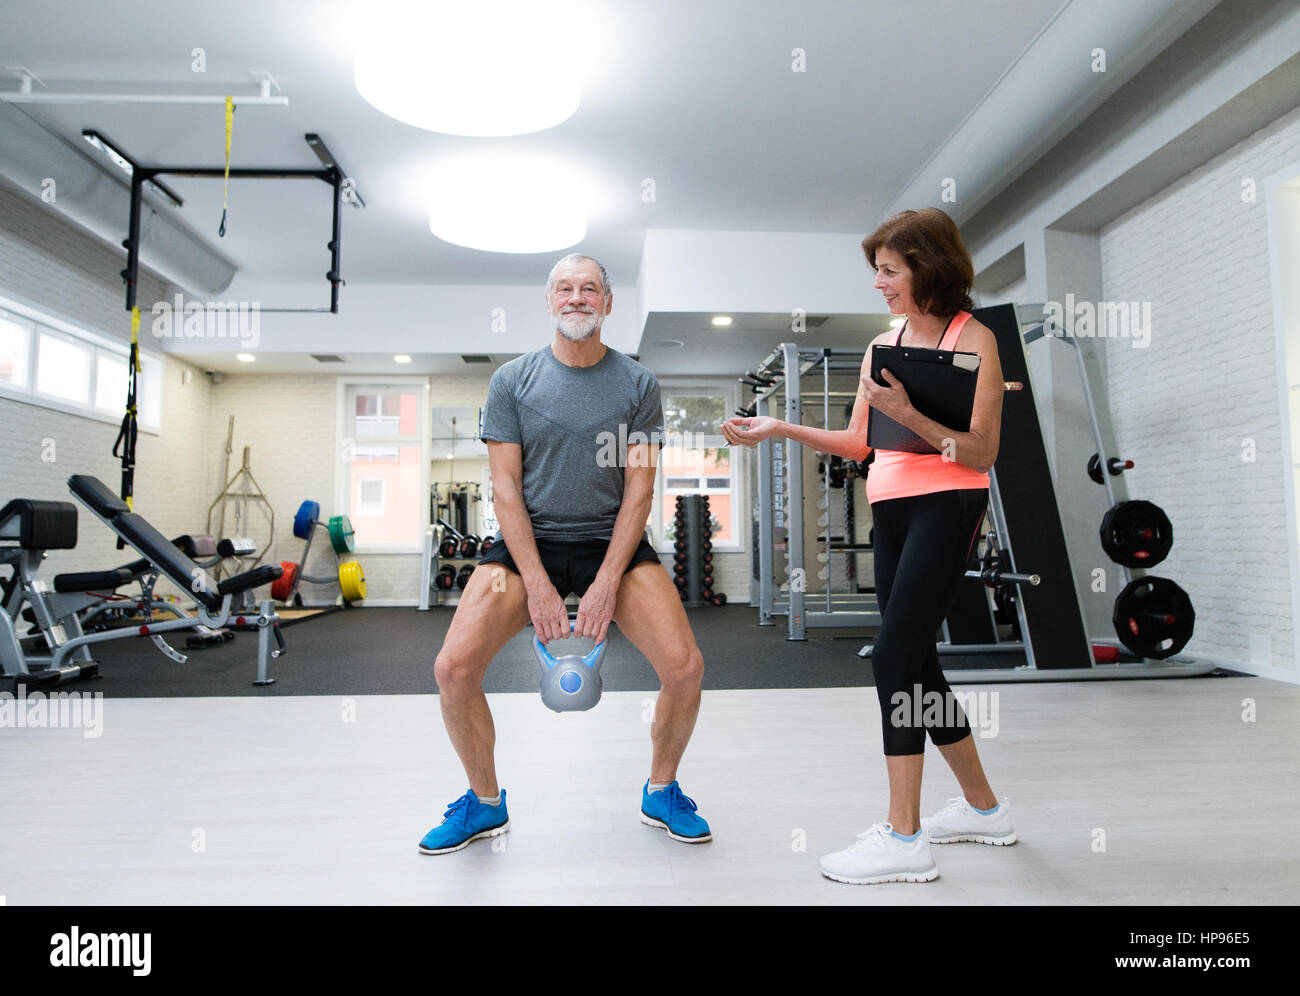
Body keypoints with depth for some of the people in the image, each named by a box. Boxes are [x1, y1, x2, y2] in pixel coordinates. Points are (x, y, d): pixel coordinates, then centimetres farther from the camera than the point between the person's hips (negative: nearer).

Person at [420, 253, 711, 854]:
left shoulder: (637, 384, 1)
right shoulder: (512, 380, 2)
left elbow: (638, 490, -3)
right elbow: (505, 487, -3)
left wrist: (606, 584, -14)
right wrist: (538, 585, -13)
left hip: (613, 541, 0)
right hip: (529, 541, 1)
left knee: (685, 667, -17)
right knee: (452, 669, -16)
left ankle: (660, 792, 14)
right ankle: (485, 803, 13)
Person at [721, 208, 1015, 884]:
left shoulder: (973, 339, -3)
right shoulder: (884, 344, 15)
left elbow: (982, 451, -10)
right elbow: (859, 443, 13)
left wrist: (908, 414, -21)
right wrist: (780, 429, 4)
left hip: (946, 506, -7)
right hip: (890, 510, 7)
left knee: (895, 655, -14)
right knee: (915, 663, 11)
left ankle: (902, 839, -2)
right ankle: (982, 808, 29)